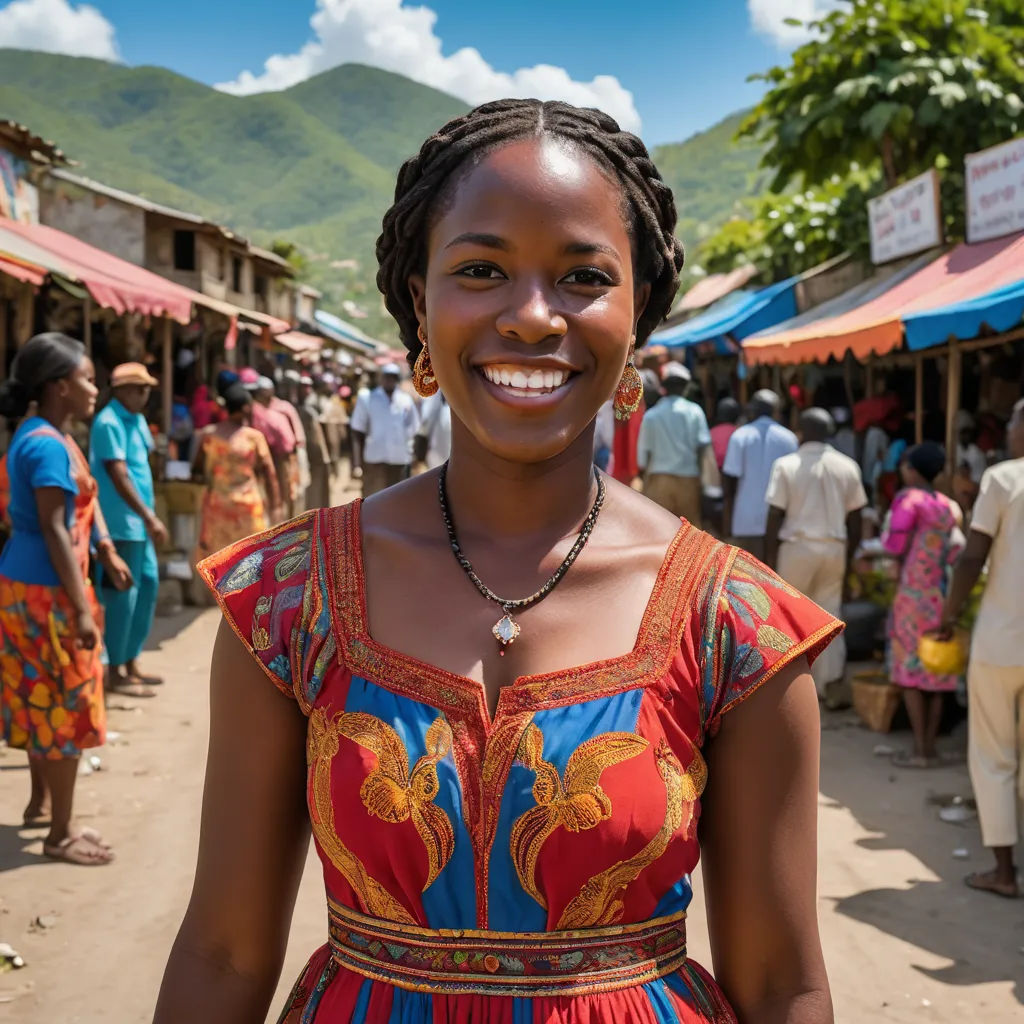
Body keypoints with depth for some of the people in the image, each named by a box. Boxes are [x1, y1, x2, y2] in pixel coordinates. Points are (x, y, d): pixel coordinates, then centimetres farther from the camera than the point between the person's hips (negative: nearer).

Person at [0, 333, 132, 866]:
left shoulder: (43, 436, 11)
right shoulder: (48, 445, -20)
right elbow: (54, 530, -23)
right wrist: (82, 608, -23)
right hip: (46, 589, -10)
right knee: (63, 704, -2)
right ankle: (61, 834, 6)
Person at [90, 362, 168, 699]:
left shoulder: (136, 419, 13)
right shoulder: (109, 423, -15)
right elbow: (118, 476, -21)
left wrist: (149, 514, 14)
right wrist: (149, 517, -23)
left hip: (137, 521, 9)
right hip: (120, 522, -9)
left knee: (148, 584, 13)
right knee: (122, 594, -4)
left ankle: (130, 662, 23)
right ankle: (115, 672, 5)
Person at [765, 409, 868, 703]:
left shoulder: (787, 465, -6)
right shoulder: (847, 467, 4)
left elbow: (775, 519, -8)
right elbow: (855, 522, 7)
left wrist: (770, 563, -2)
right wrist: (847, 559, 18)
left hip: (797, 548, -3)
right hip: (834, 549, 3)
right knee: (830, 617, 10)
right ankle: (831, 685, 8)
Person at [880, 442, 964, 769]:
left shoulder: (908, 499, -9)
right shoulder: (949, 506, 10)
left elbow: (894, 544, -12)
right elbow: (956, 551, 10)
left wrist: (887, 532, 8)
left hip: (913, 593, -6)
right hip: (942, 594, 6)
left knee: (910, 668, -1)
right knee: (935, 672, 9)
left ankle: (920, 750, -2)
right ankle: (930, 746, 12)